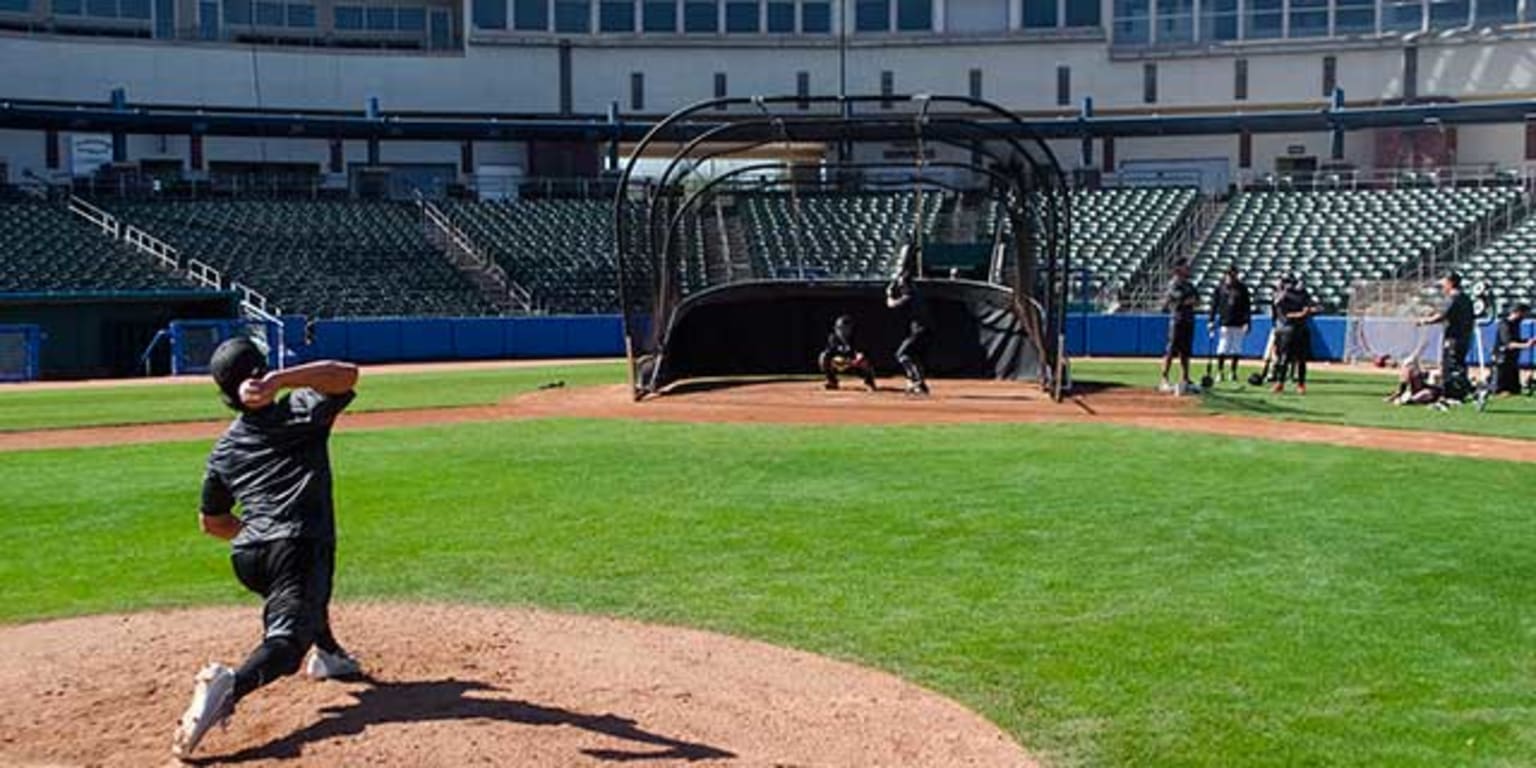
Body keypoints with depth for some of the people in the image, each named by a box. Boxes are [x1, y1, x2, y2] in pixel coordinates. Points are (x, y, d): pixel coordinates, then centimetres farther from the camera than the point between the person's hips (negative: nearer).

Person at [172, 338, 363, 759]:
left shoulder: (223, 449, 18)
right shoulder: (299, 413, 3)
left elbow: (211, 521, 25)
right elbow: (347, 374, -11)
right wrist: (279, 380, -18)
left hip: (246, 558, 7)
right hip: (297, 546, -6)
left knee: (312, 577, 37)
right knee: (288, 638, -17)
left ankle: (328, 654, 44)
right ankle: (231, 685, -45)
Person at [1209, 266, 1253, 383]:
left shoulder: (1242, 288, 4)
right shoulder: (1220, 288, 4)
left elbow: (1247, 306, 3)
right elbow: (1214, 304, 6)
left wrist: (1247, 322, -5)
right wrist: (1211, 320, -1)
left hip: (1239, 324, 1)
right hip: (1224, 323, -1)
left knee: (1236, 350, 5)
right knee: (1222, 349, -5)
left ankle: (1233, 372, 14)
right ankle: (1220, 372, 2)